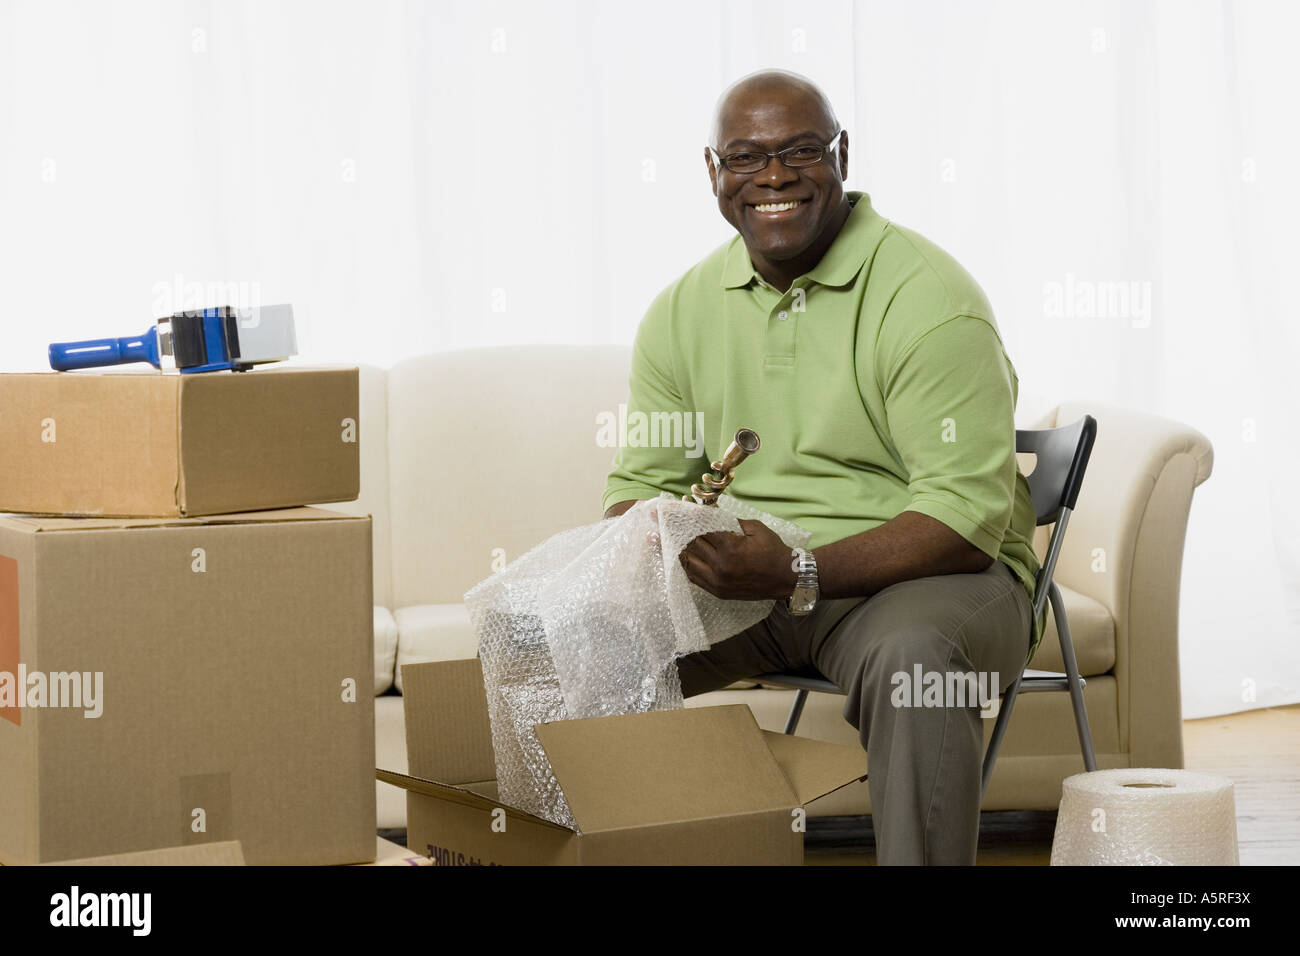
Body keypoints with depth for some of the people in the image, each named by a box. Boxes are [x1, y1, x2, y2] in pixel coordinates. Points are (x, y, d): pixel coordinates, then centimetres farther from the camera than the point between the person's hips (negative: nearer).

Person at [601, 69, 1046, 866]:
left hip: (929, 572, -5)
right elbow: (640, 483, 11)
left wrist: (798, 574, -31)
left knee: (910, 657, -39)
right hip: (741, 571, 5)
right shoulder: (683, 310, 8)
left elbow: (968, 517, -20)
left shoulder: (930, 300, -13)